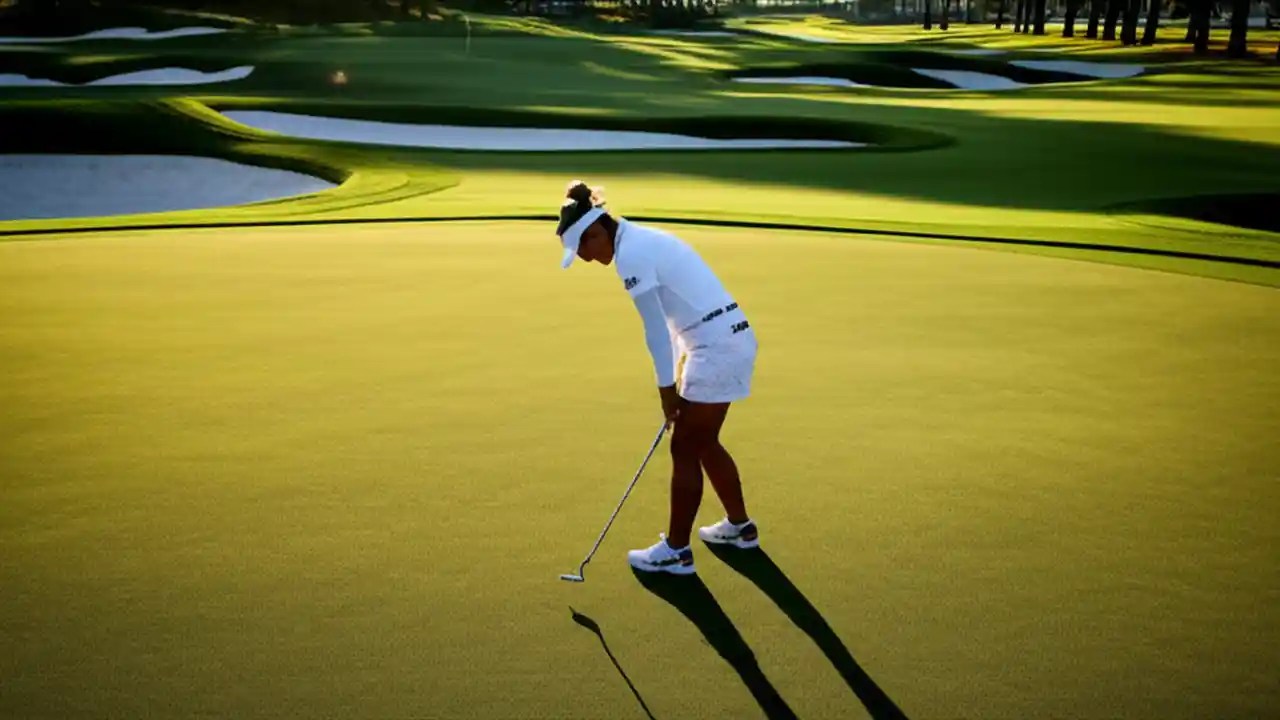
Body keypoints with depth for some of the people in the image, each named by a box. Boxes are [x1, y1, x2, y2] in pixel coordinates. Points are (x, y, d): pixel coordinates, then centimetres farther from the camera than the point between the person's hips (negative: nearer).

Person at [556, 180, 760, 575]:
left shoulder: (630, 254, -16)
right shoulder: (642, 240, 14)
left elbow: (656, 330, -14)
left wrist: (667, 387, -5)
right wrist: (681, 374, 16)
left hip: (717, 347, -10)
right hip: (730, 338, 10)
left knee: (685, 448, 1)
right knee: (703, 442, 21)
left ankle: (676, 550, 12)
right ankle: (739, 525, 36)